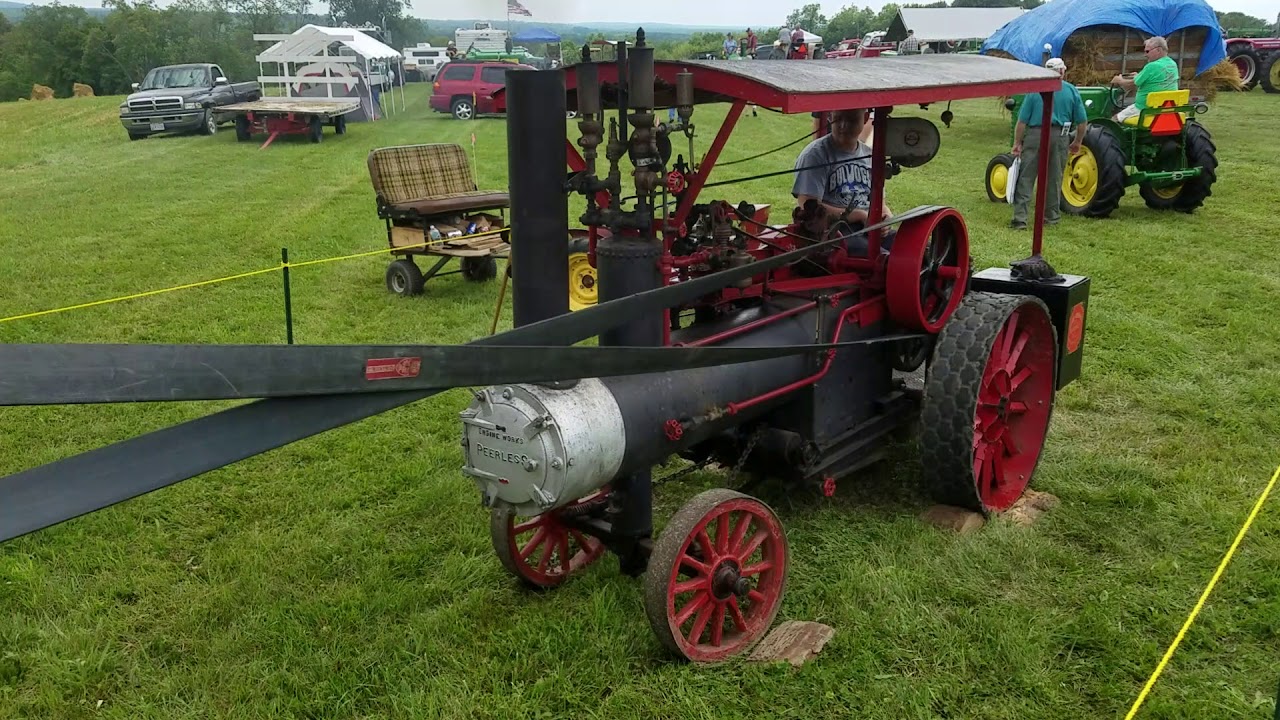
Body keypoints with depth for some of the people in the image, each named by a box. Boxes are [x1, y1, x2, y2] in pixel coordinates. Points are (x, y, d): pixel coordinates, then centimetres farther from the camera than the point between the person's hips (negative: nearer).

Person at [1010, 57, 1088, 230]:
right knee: (1054, 179, 13)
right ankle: (1051, 216, 20)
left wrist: (1017, 143, 2)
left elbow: (1022, 120, -5)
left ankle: (1020, 218, -7)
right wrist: (1077, 142, 17)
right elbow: (1082, 121, 4)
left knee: (1025, 178, 1)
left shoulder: (1034, 89, -2)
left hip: (1035, 135, -1)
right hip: (1059, 137, 2)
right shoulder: (1071, 91, 3)